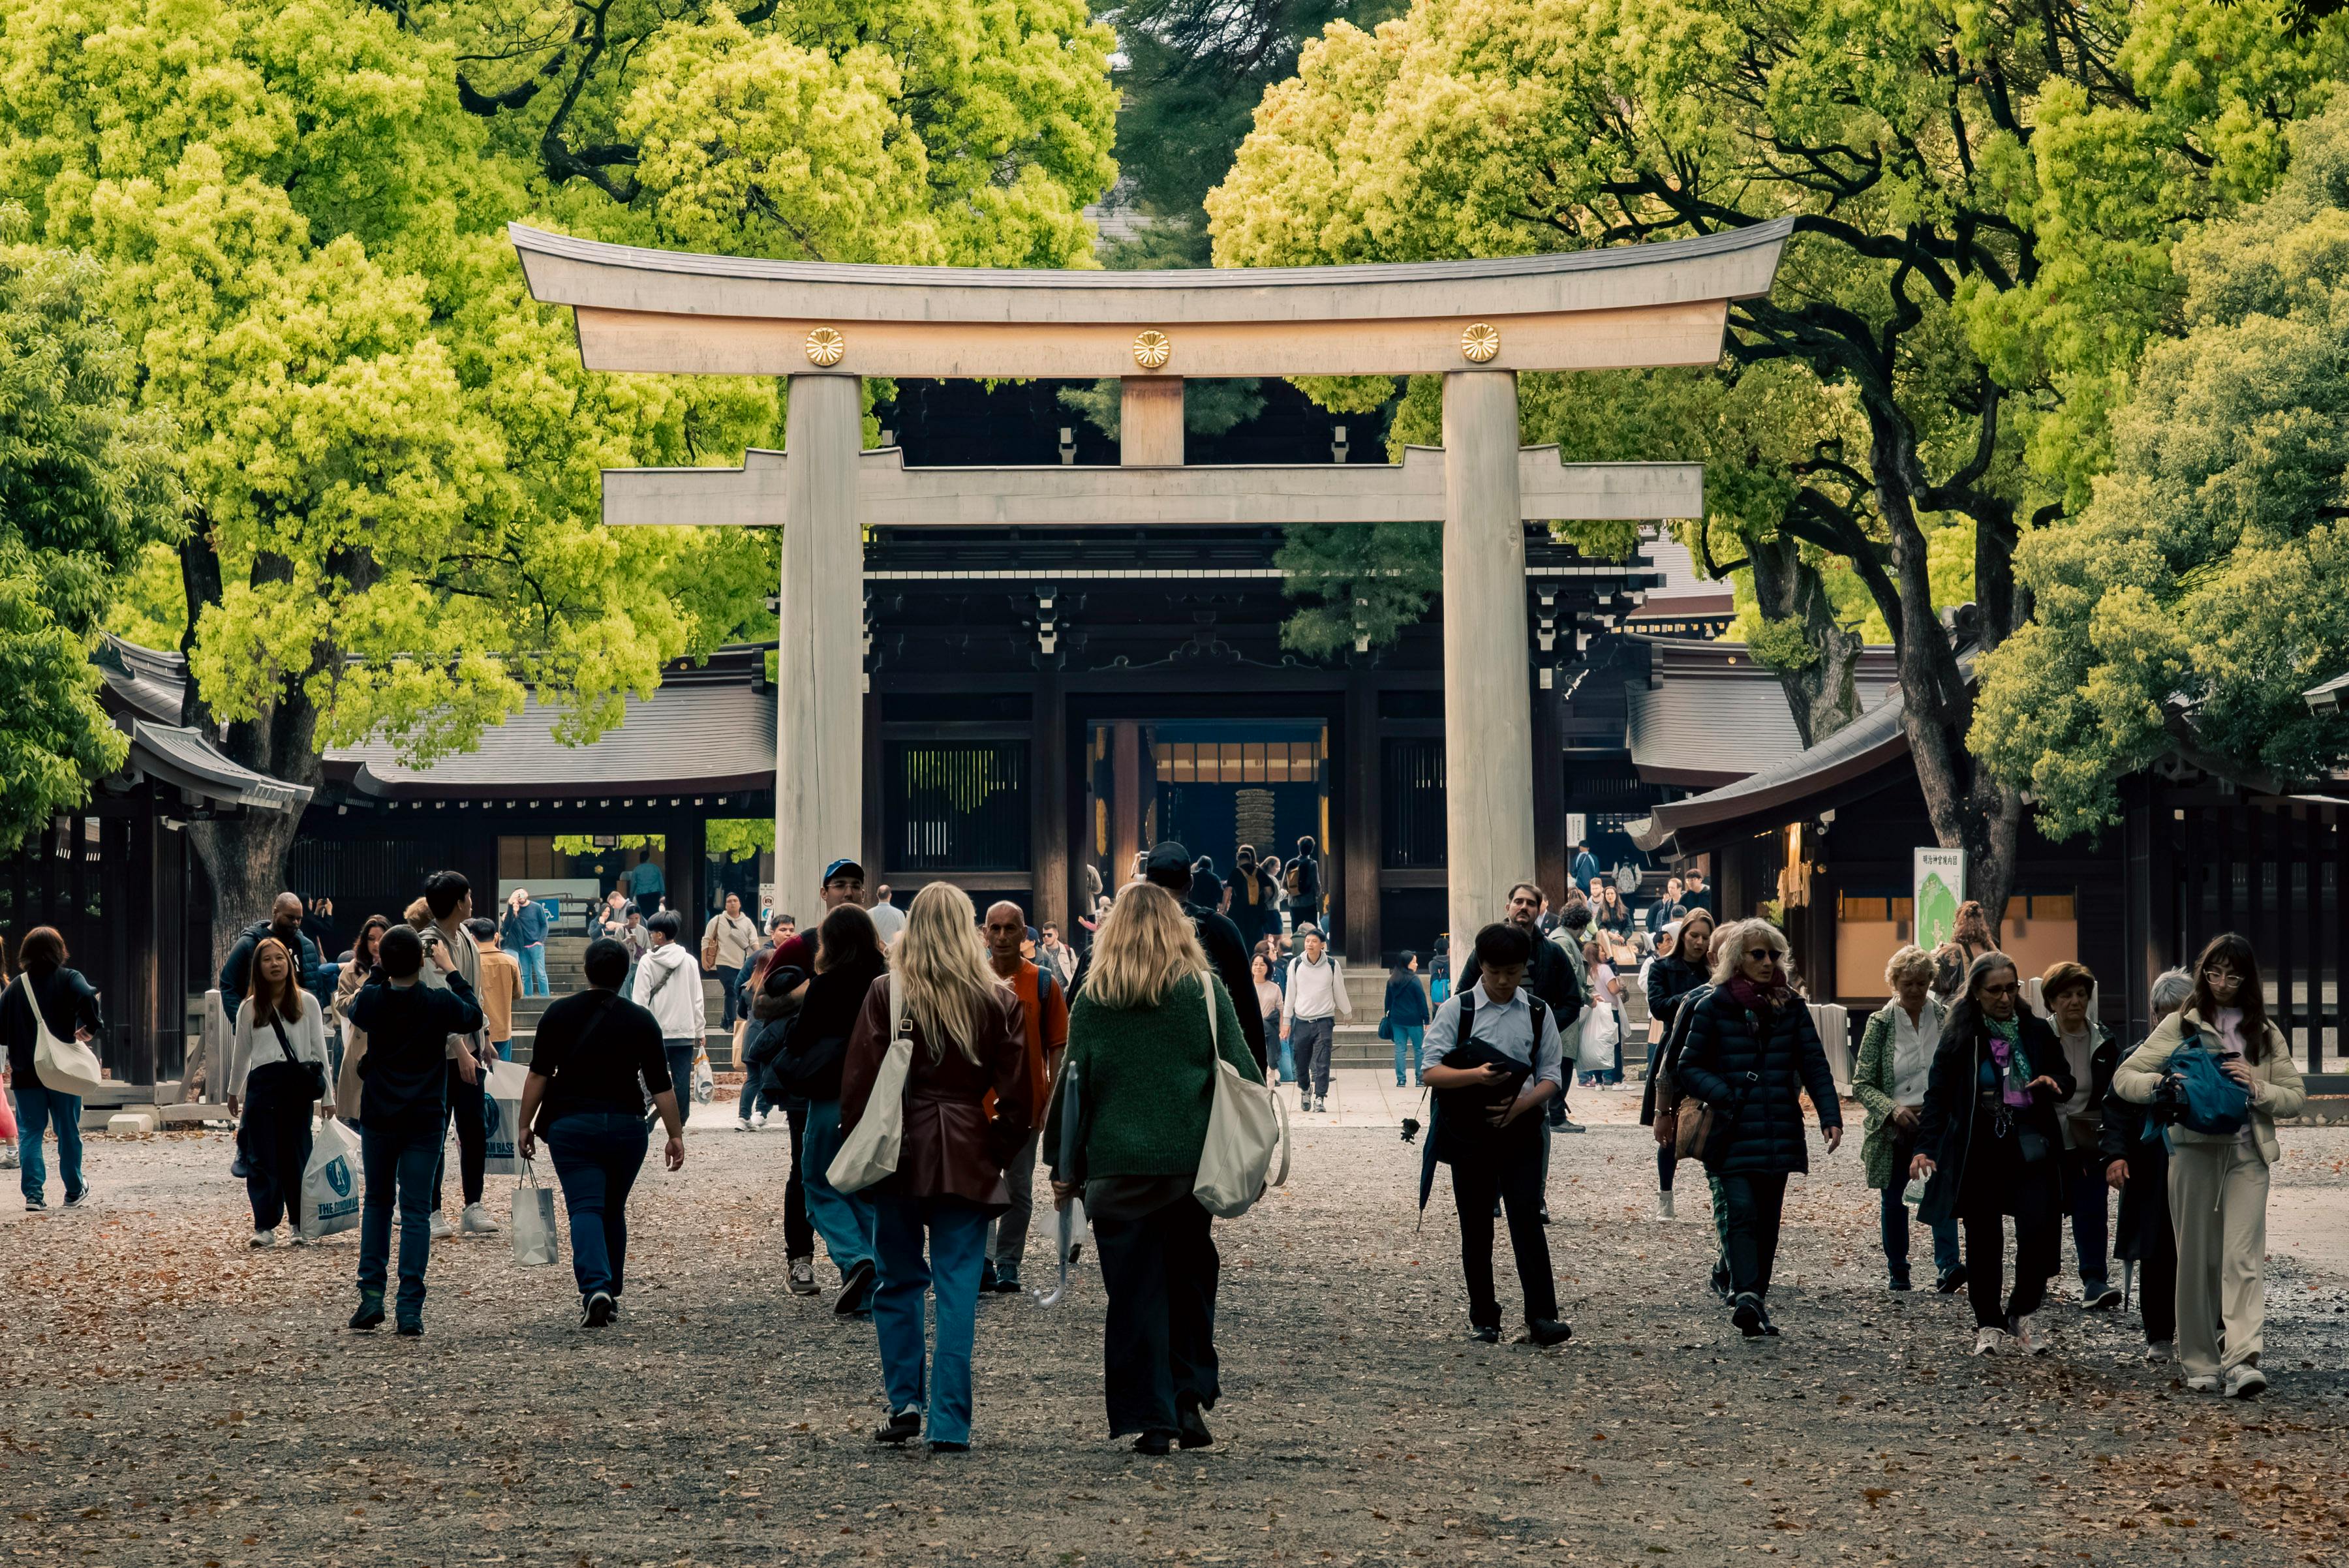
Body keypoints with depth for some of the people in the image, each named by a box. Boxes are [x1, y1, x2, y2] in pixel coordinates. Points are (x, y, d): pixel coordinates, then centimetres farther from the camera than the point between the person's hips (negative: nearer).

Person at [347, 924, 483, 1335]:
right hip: (425, 1119, -2)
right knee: (416, 1212, 0)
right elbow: (474, 1017, 10)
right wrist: (451, 970, 15)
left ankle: (371, 1296, 10)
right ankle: (410, 1311, -6)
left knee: (377, 1202, 19)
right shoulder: (440, 1003, -12)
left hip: (378, 1116, 2)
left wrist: (381, 969, 16)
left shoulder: (372, 1000, -8)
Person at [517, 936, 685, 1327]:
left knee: (585, 1210, -7)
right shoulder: (641, 1021, 2)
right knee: (614, 1211, 18)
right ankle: (611, 1292, 24)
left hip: (571, 1124, -2)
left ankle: (595, 1287, -27)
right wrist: (676, 1135, 6)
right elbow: (661, 1086, 1)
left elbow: (538, 1075, -2)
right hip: (626, 1125, 2)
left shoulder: (559, 1014, 0)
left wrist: (526, 1125, 4)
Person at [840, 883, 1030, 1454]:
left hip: (898, 1151, 0)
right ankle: (949, 1423, -2)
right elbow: (1018, 1093, 2)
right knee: (958, 1289, 1)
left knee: (899, 1281, 14)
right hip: (968, 1159, 0)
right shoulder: (1000, 1001, 0)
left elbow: (858, 1081, -3)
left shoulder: (886, 993, -4)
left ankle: (906, 1402, 7)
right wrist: (999, 1149, 13)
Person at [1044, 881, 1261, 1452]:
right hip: (1193, 1163, 0)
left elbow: (1073, 1086, 4)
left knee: (1134, 1293, 4)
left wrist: (1064, 1168, 10)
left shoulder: (1092, 1001, 2)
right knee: (1189, 1281, 16)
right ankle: (1191, 1395, 5)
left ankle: (1150, 1420, 1)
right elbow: (1242, 1074, 4)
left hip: (1116, 1168, 0)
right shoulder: (1205, 992, 2)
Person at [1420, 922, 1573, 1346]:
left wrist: (1522, 1103, -15)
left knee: (1527, 1218, -10)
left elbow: (1552, 1074, 5)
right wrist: (1476, 1075, -24)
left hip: (1520, 1129, 0)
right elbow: (1431, 1070, -7)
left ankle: (1542, 1317, -14)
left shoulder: (1539, 1012, 5)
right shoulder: (1457, 1009, -1)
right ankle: (1483, 1318, 14)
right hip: (1470, 1132, 0)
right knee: (1476, 1226, 6)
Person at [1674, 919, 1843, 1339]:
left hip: (1780, 1132, 4)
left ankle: (1752, 1297, 17)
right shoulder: (1713, 1006, -1)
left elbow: (1814, 1064, 5)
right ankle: (1746, 1295, -32)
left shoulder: (1790, 1006, 9)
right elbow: (1689, 1066, 1)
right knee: (1743, 1213, -19)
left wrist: (1830, 1116, -7)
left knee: (1768, 1220, 8)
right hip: (1734, 1134, -4)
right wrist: (1724, 1096, -15)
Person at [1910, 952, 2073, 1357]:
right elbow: (1938, 1096, 0)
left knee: (2039, 1231, -12)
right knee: (1984, 1241, 2)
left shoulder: (2036, 1032, 8)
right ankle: (1989, 1325, 15)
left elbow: (2067, 1085, 17)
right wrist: (1926, 1147, -12)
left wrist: (2054, 1083, -8)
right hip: (1978, 1153, -1)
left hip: (2029, 1151, 1)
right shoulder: (1959, 1038, 1)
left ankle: (2022, 1313, 8)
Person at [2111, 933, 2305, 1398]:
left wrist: (2257, 1088, -8)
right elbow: (2123, 1078, 6)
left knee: (2243, 1257, -13)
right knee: (2197, 1259, 2)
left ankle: (2241, 1361, -24)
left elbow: (2296, 1095, 12)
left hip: (2248, 1154, 0)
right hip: (2193, 1149, 0)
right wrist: (2159, 1085, -16)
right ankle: (2200, 1363, 10)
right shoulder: (2180, 1026, 9)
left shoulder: (2266, 1034, 14)